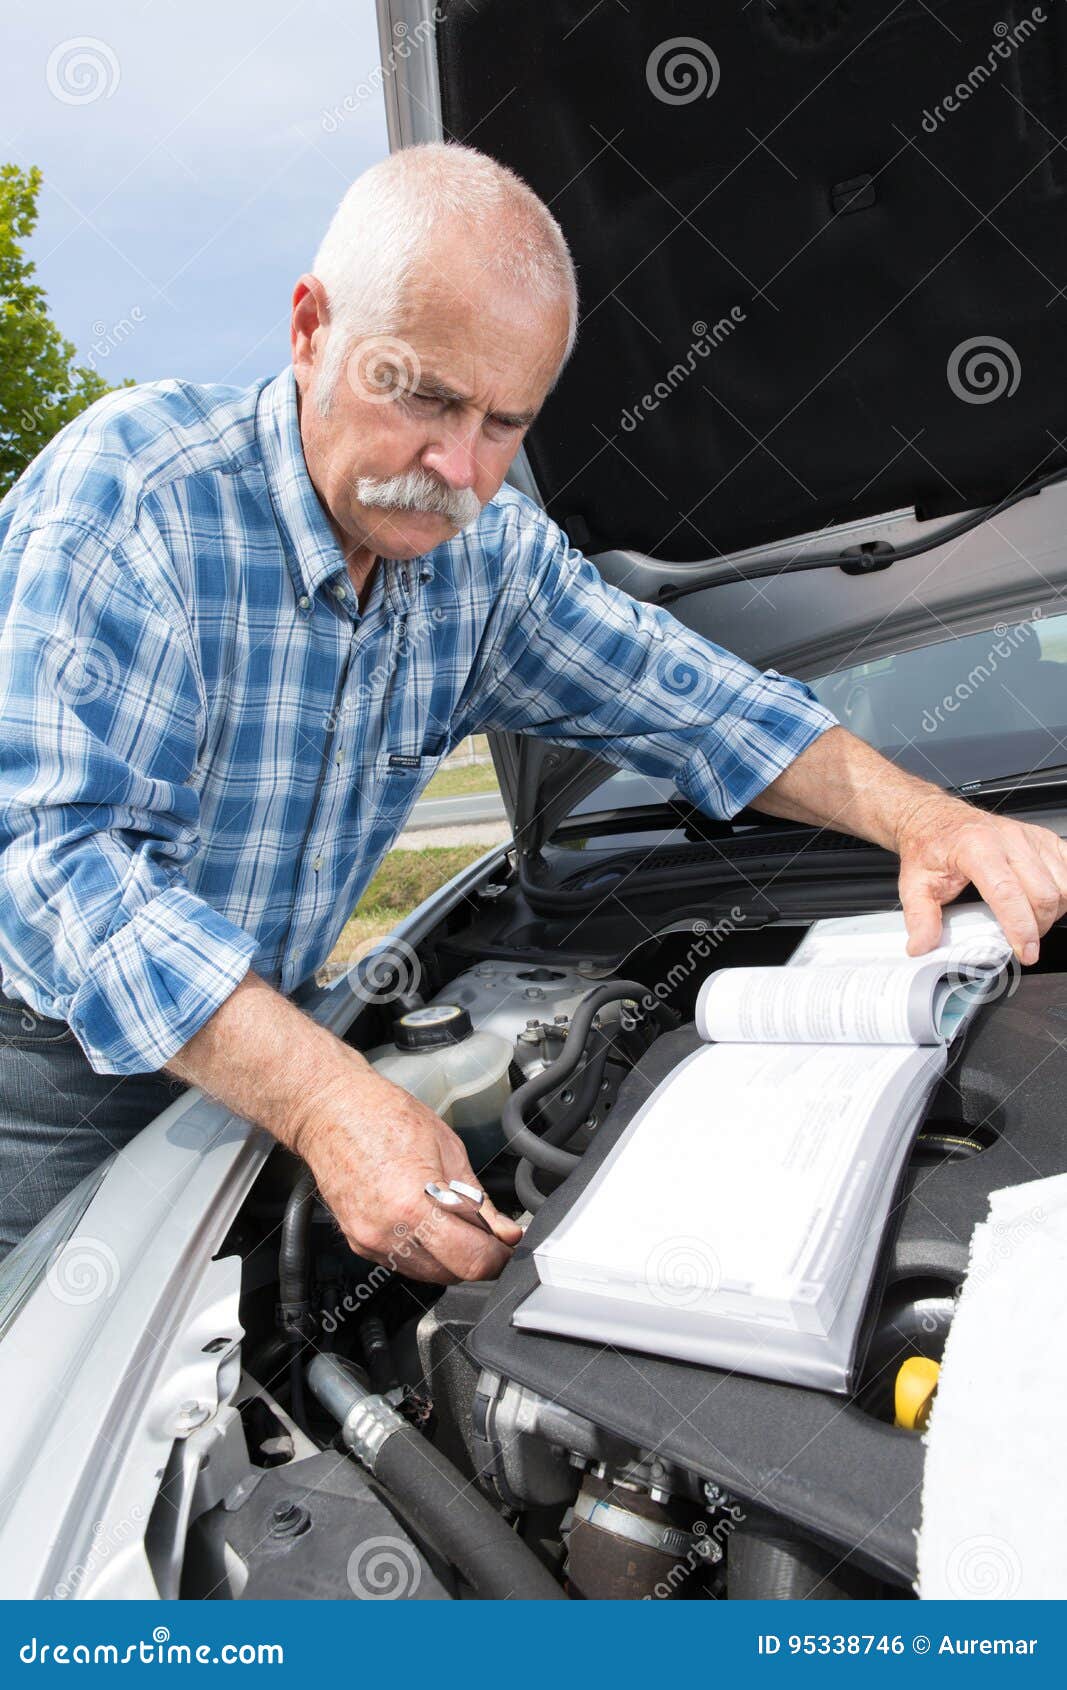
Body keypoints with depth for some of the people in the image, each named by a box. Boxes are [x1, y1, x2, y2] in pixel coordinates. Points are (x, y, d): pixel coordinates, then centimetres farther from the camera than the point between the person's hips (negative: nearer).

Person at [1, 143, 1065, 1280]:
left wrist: (916, 816, -13)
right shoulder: (127, 488, -25)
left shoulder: (492, 554, -7)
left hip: (255, 1044, 5)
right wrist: (323, 1101, -44)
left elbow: (686, 700, 2)